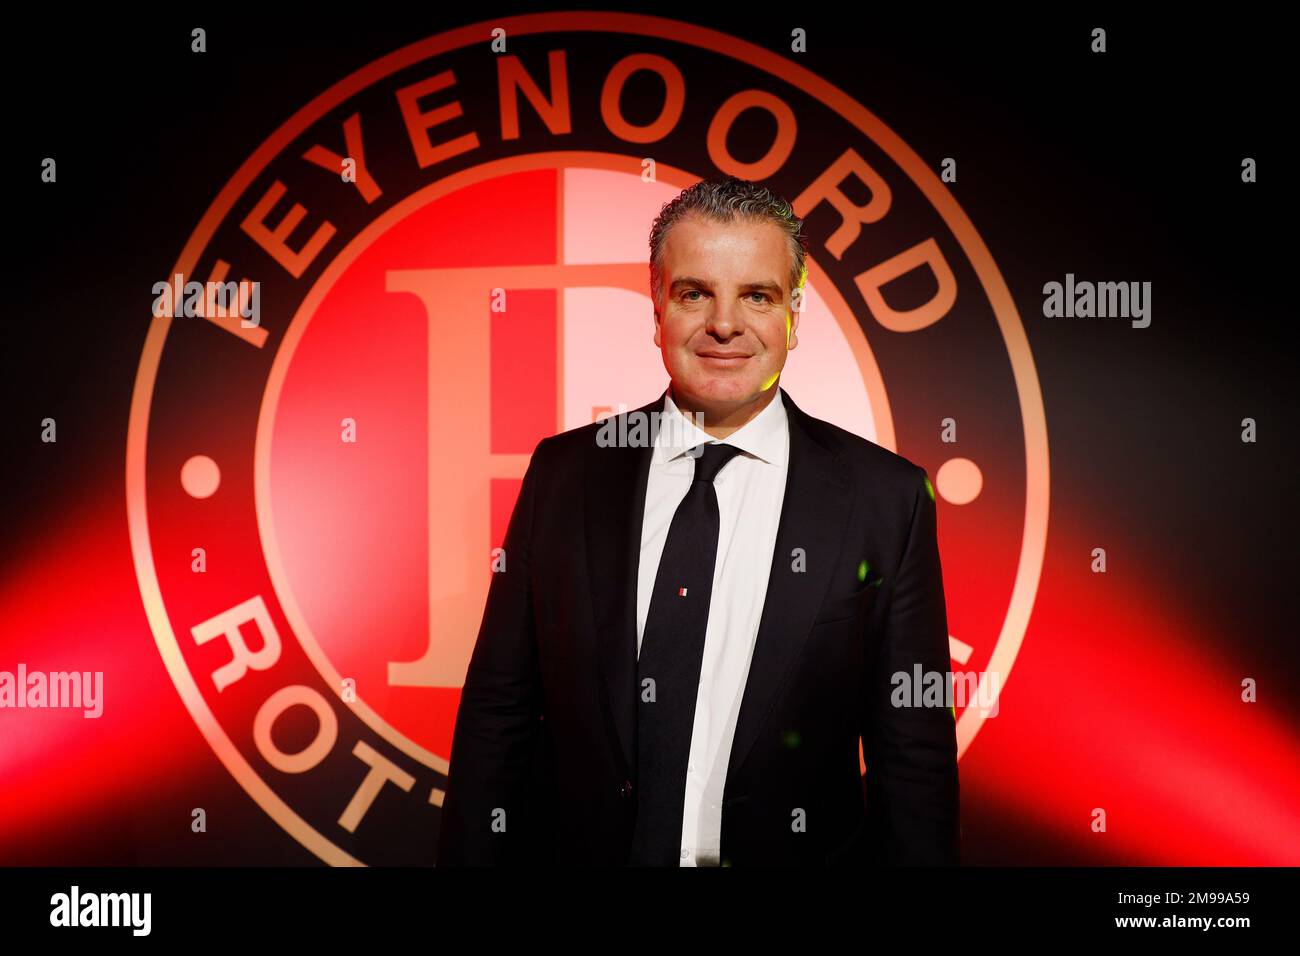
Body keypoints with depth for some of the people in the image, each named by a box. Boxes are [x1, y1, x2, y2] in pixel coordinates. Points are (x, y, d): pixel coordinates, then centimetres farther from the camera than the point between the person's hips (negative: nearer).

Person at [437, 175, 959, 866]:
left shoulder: (885, 498, -10)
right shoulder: (563, 472, -4)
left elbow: (914, 757, -7)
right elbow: (498, 709, -1)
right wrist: (467, 856, -4)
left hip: (792, 851, -1)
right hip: (576, 848, 2)